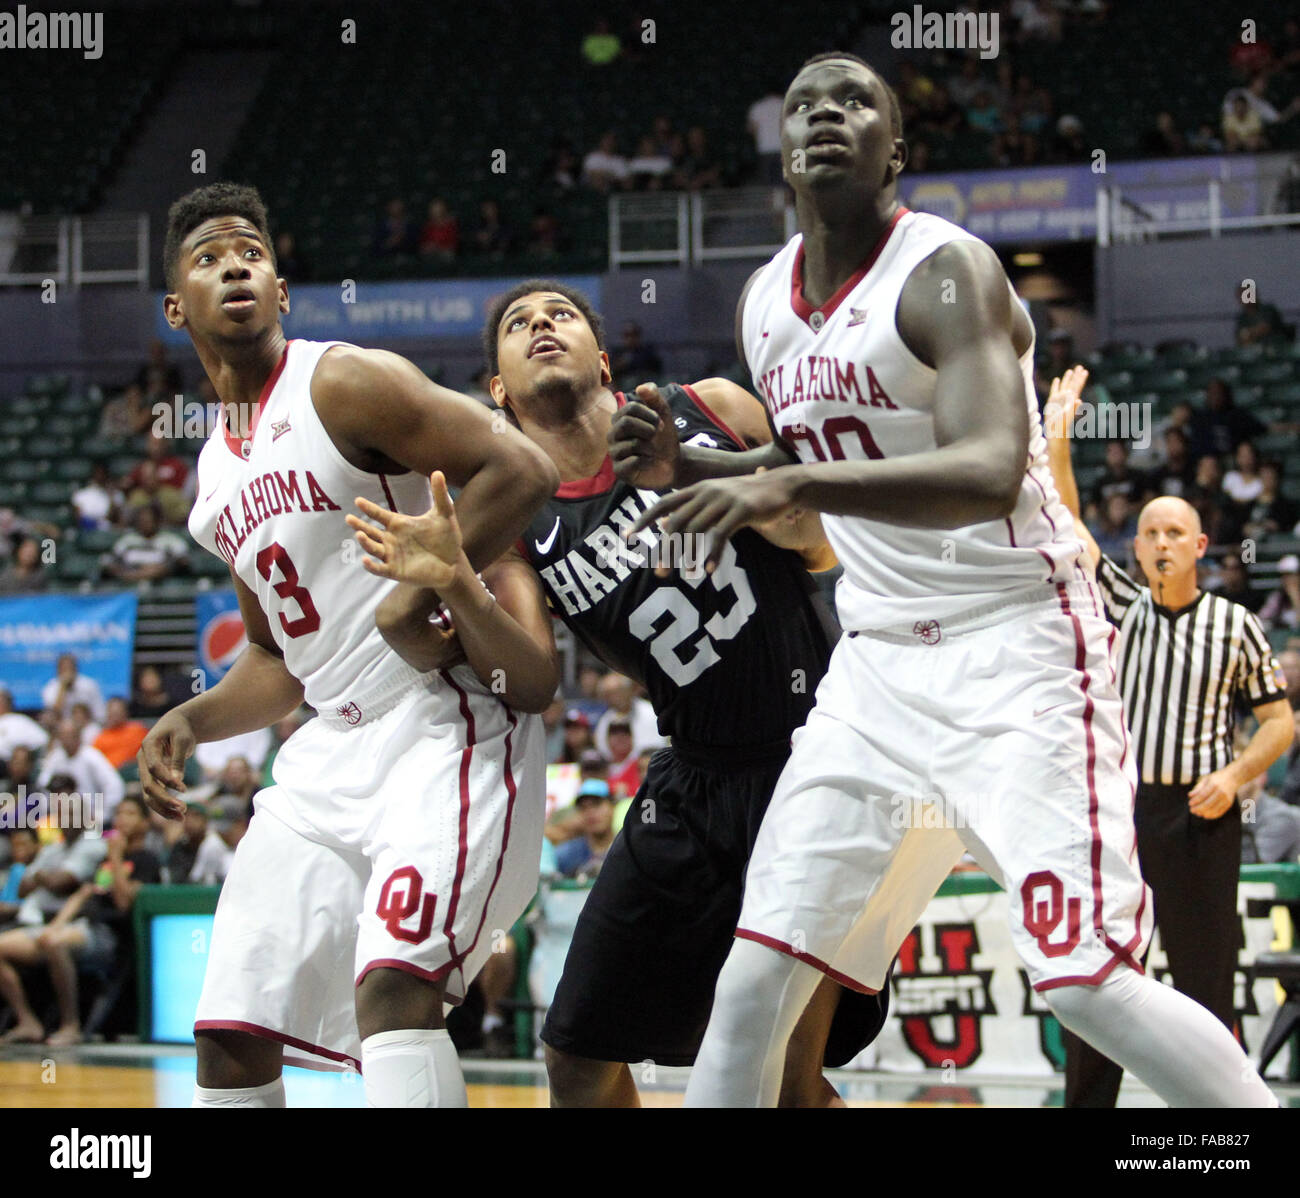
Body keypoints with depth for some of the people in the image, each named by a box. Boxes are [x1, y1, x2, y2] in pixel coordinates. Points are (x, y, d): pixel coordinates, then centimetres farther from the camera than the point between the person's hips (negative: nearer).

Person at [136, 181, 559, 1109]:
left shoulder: (345, 384, -7)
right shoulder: (218, 475, 18)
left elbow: (523, 471, -15)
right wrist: (190, 723, 10)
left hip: (448, 727, -8)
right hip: (332, 750, 8)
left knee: (393, 983, -29)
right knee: (230, 1029, 4)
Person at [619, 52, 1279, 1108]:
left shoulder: (947, 272, -14)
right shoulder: (765, 304, 10)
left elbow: (989, 473, -30)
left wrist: (794, 488, -40)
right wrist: (689, 464, 8)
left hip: (1015, 648, -7)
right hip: (879, 663, 7)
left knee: (1086, 980, -16)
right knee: (758, 973, 1)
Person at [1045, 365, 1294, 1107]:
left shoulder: (1235, 625, 5)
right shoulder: (1122, 608, 10)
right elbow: (1066, 520, 5)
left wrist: (1234, 775, -9)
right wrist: (1059, 434, -4)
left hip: (1200, 816, -2)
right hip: (1116, 805, 2)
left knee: (1207, 976, 0)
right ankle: (1087, 1102, 7)